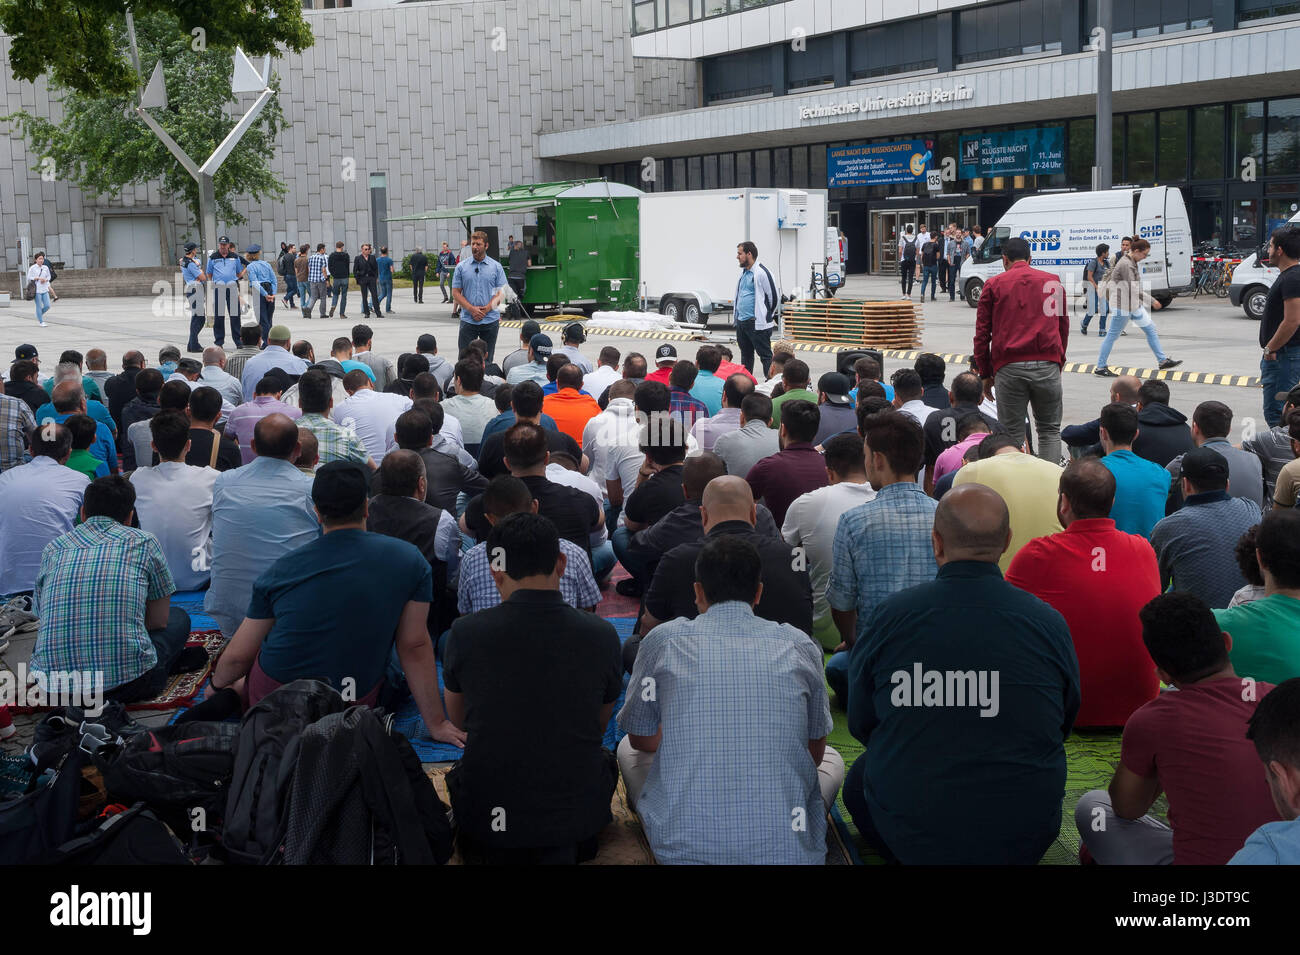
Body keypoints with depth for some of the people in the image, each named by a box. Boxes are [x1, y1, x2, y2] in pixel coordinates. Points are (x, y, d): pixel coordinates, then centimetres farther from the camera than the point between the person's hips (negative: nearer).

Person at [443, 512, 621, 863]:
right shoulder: (602, 635, -12)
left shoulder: (465, 633, -13)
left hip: (485, 819, 1)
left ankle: (500, 849, 12)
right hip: (577, 816, 0)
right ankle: (565, 847, 11)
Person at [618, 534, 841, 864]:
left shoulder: (663, 640, 3)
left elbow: (641, 739, 19)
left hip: (684, 848, 0)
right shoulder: (799, 646, 5)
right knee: (832, 760, 31)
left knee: (628, 750, 28)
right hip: (787, 849, 0)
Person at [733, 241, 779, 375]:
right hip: (741, 322, 9)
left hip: (757, 323, -9)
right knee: (745, 355, 17)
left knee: (765, 356, -5)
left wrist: (767, 317, 0)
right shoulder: (744, 272, 14)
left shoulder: (761, 272, -14)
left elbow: (775, 296, -12)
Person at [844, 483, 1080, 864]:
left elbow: (860, 723, 1)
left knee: (860, 779, 31)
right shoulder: (1050, 623, -10)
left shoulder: (889, 616, -12)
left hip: (911, 834, -1)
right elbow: (1064, 724, 7)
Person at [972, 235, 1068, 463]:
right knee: (1049, 429, 11)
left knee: (1012, 434, 3)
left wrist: (985, 375, 12)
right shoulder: (1053, 282, 12)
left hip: (1008, 367, -1)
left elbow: (982, 333, 6)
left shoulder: (994, 285, 7)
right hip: (1047, 365, 1)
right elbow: (1064, 326, 18)